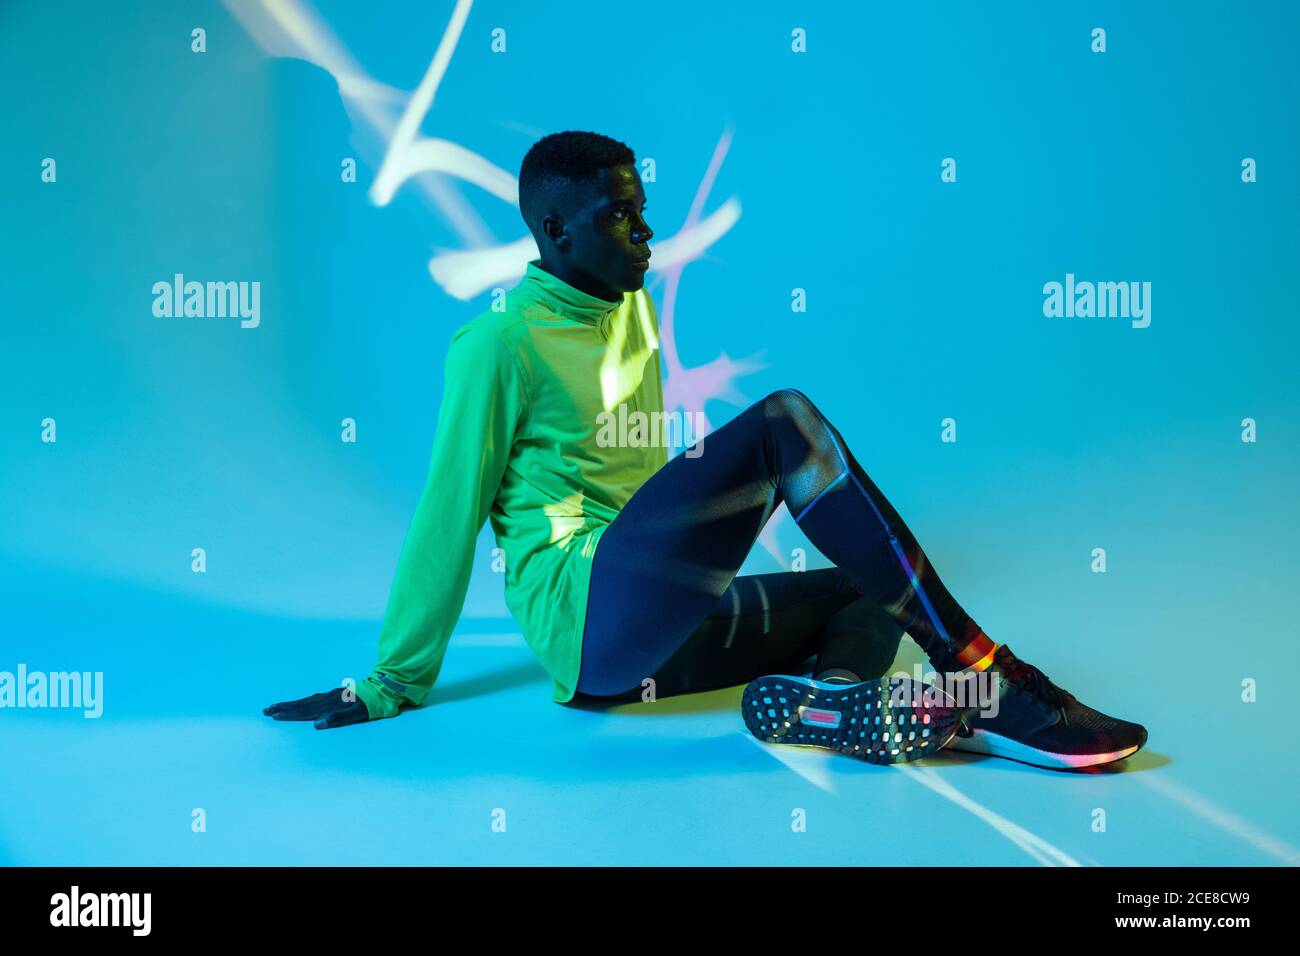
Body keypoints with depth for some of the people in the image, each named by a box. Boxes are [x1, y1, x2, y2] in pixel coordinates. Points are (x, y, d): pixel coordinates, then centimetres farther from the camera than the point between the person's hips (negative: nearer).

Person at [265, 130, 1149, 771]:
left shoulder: (636, 312, 18)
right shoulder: (501, 342, -5)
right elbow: (450, 513, -5)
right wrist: (396, 682, -2)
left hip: (652, 635, 9)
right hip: (586, 614, -9)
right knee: (784, 420, -22)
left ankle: (819, 694, -32)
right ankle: (983, 679, -24)